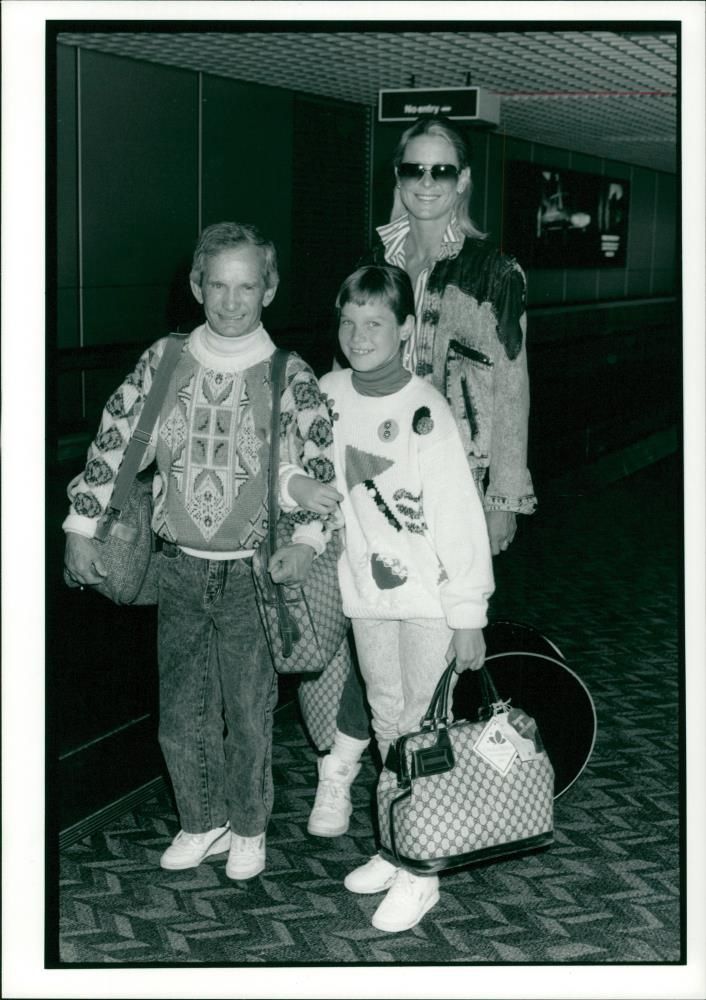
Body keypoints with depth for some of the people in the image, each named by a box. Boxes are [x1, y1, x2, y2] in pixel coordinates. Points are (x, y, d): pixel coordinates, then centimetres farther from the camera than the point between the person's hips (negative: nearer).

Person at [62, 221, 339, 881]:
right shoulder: (162, 363, -1)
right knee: (180, 710, 10)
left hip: (252, 573, -2)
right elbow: (113, 443, 5)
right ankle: (202, 823, 30)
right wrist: (81, 528, 3)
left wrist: (307, 540, -20)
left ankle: (248, 828, 27)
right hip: (179, 568, 3)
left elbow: (321, 466, -6)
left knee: (249, 710, 6)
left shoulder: (289, 378, -7)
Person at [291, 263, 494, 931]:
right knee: (386, 717, 16)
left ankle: (420, 871, 11)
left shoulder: (425, 412, -20)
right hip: (366, 588, 6)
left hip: (432, 594, -6)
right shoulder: (328, 393, -3)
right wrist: (297, 487, -9)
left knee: (424, 725, -1)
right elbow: (308, 469, 15)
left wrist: (469, 615, -15)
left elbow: (460, 517, -17)